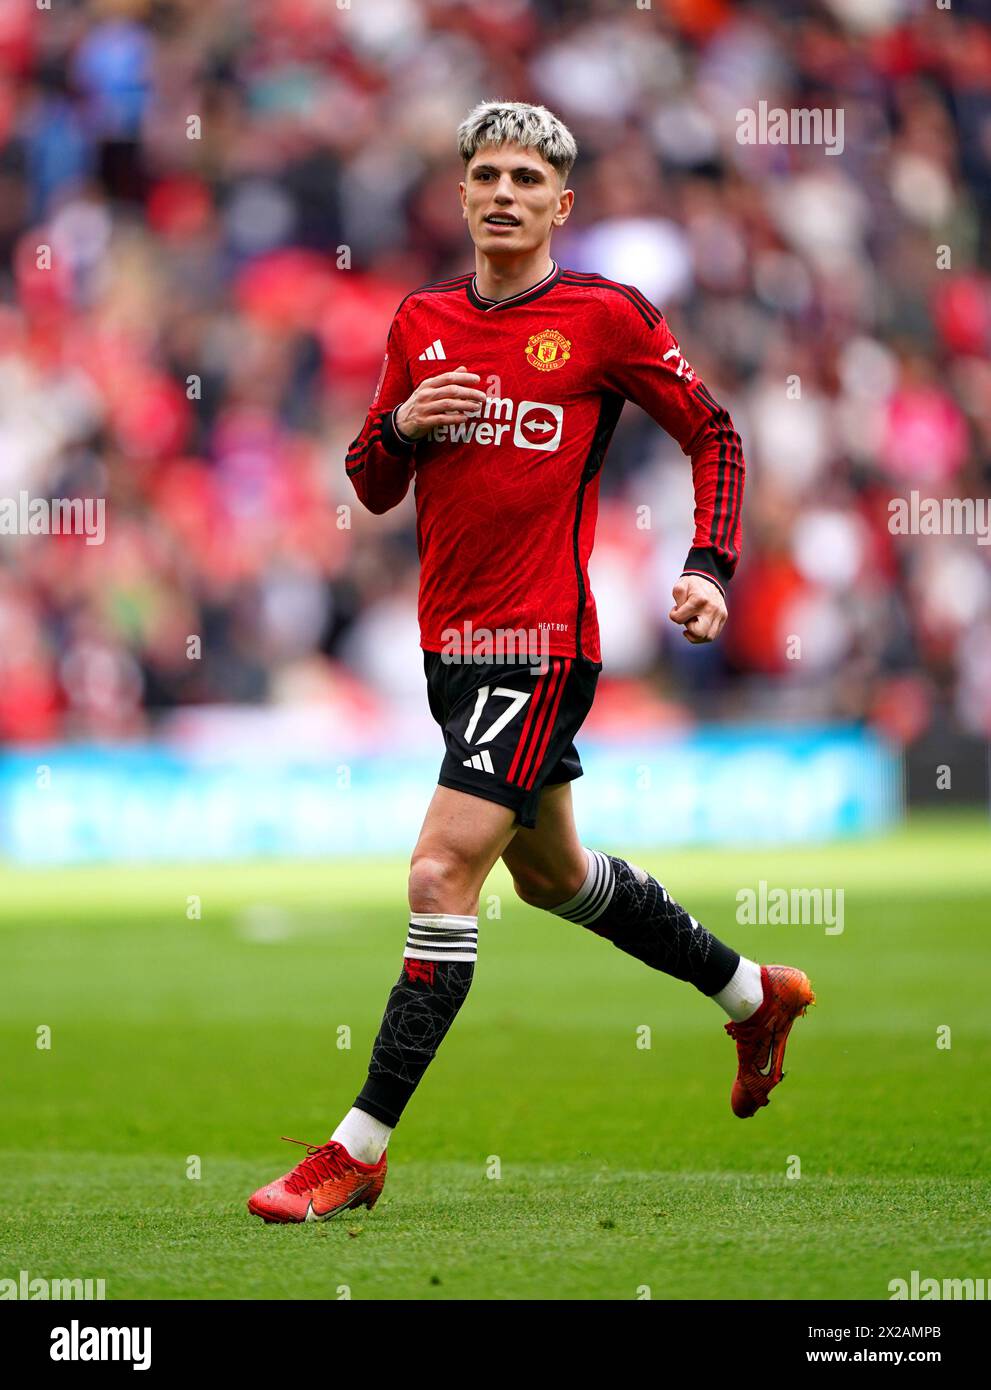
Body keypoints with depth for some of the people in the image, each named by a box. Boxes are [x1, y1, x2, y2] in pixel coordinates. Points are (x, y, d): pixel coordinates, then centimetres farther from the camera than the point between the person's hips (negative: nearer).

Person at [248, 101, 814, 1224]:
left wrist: (708, 570, -7)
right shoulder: (422, 322, 9)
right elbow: (371, 489, 14)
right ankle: (754, 995, 44)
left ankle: (359, 1150, -11)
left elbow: (712, 434, 4)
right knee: (551, 874, 22)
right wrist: (401, 425, -7)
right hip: (451, 642, 7)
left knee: (441, 880, -15)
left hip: (540, 645, -7)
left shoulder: (605, 318, -6)